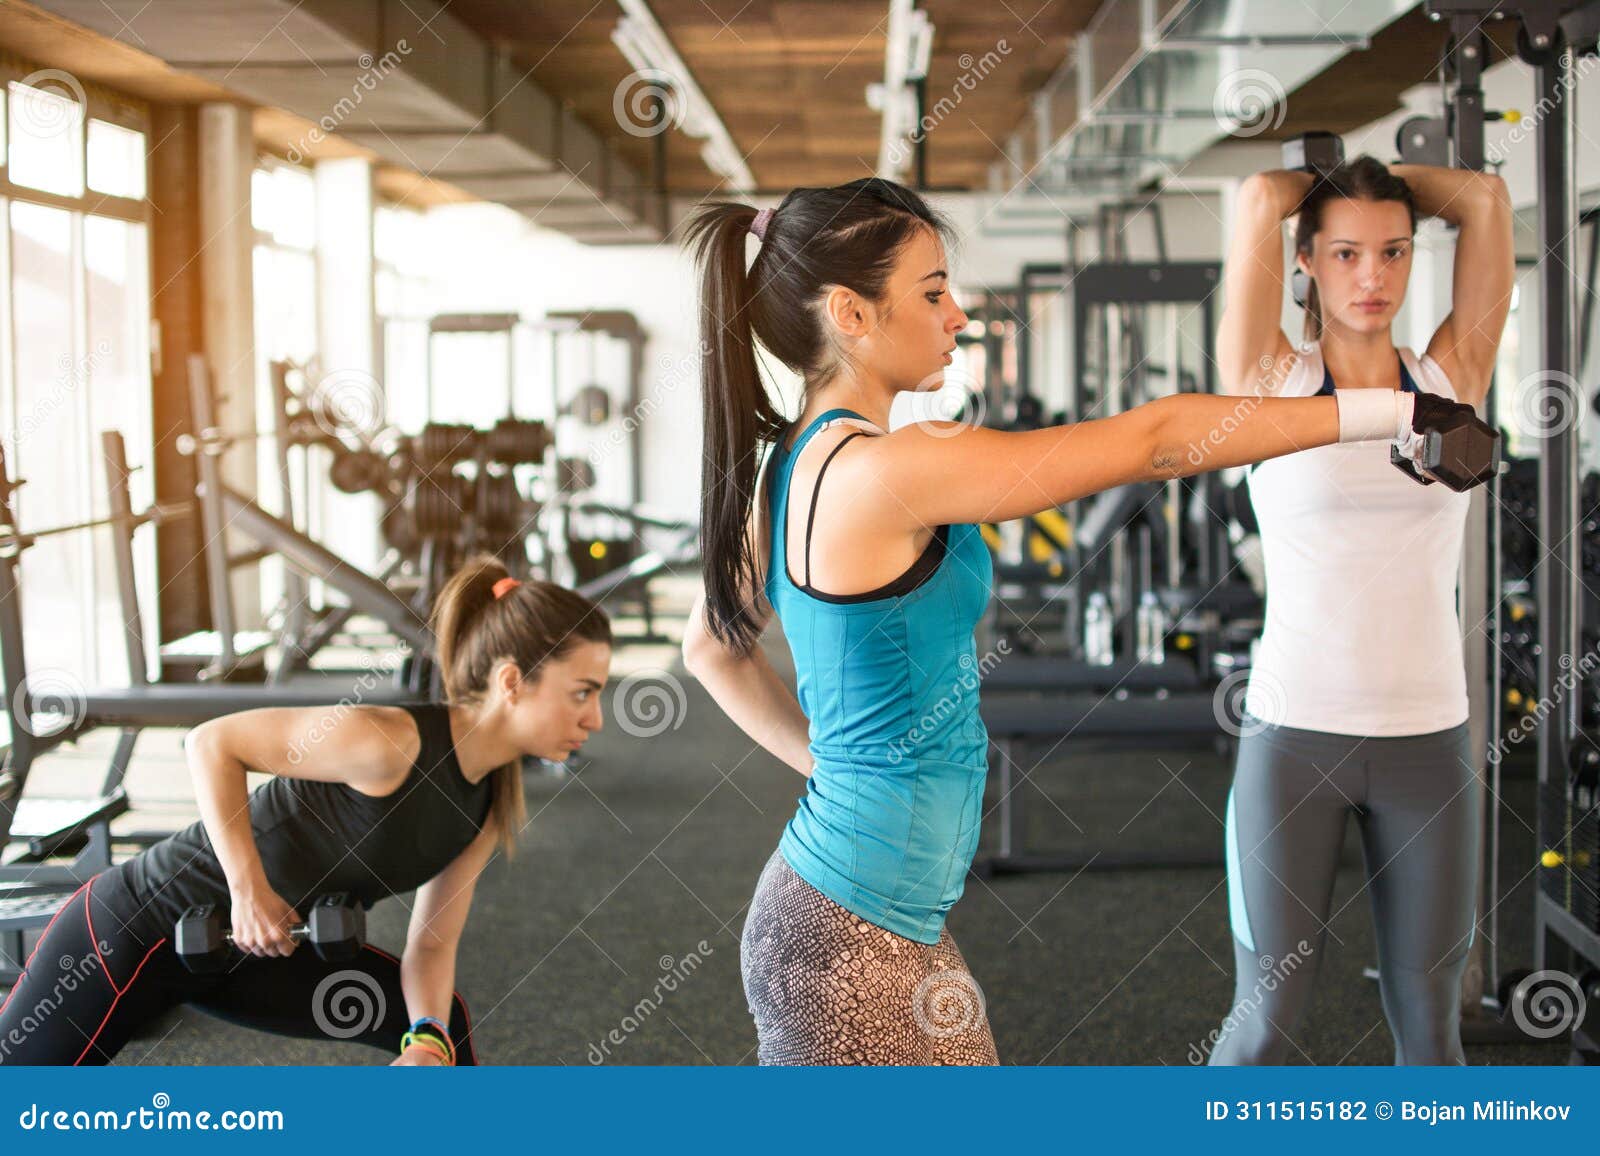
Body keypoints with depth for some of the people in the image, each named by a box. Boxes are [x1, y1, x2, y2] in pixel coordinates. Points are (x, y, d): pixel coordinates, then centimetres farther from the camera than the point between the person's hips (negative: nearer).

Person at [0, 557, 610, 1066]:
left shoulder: (490, 807, -4)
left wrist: (428, 1043, -16)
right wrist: (248, 890, -25)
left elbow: (431, 944, 3)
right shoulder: (388, 742, -29)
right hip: (137, 926, -8)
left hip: (246, 954, 8)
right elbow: (211, 742, -20)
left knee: (442, 1025, 10)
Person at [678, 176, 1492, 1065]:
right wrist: (1396, 412, -12)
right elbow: (1152, 442, -18)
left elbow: (711, 649, 25)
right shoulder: (882, 471, -21)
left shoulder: (791, 469, 8)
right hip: (855, 937, -9)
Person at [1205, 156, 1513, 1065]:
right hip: (1295, 737, -2)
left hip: (1429, 741, 3)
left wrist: (1382, 179, 14)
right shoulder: (1270, 384, -1)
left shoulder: (1452, 379, 6)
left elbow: (1485, 197, 0)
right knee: (1266, 1019, 3)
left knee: (1429, 1023, 8)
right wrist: (1319, 186, 11)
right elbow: (1262, 198, -10)